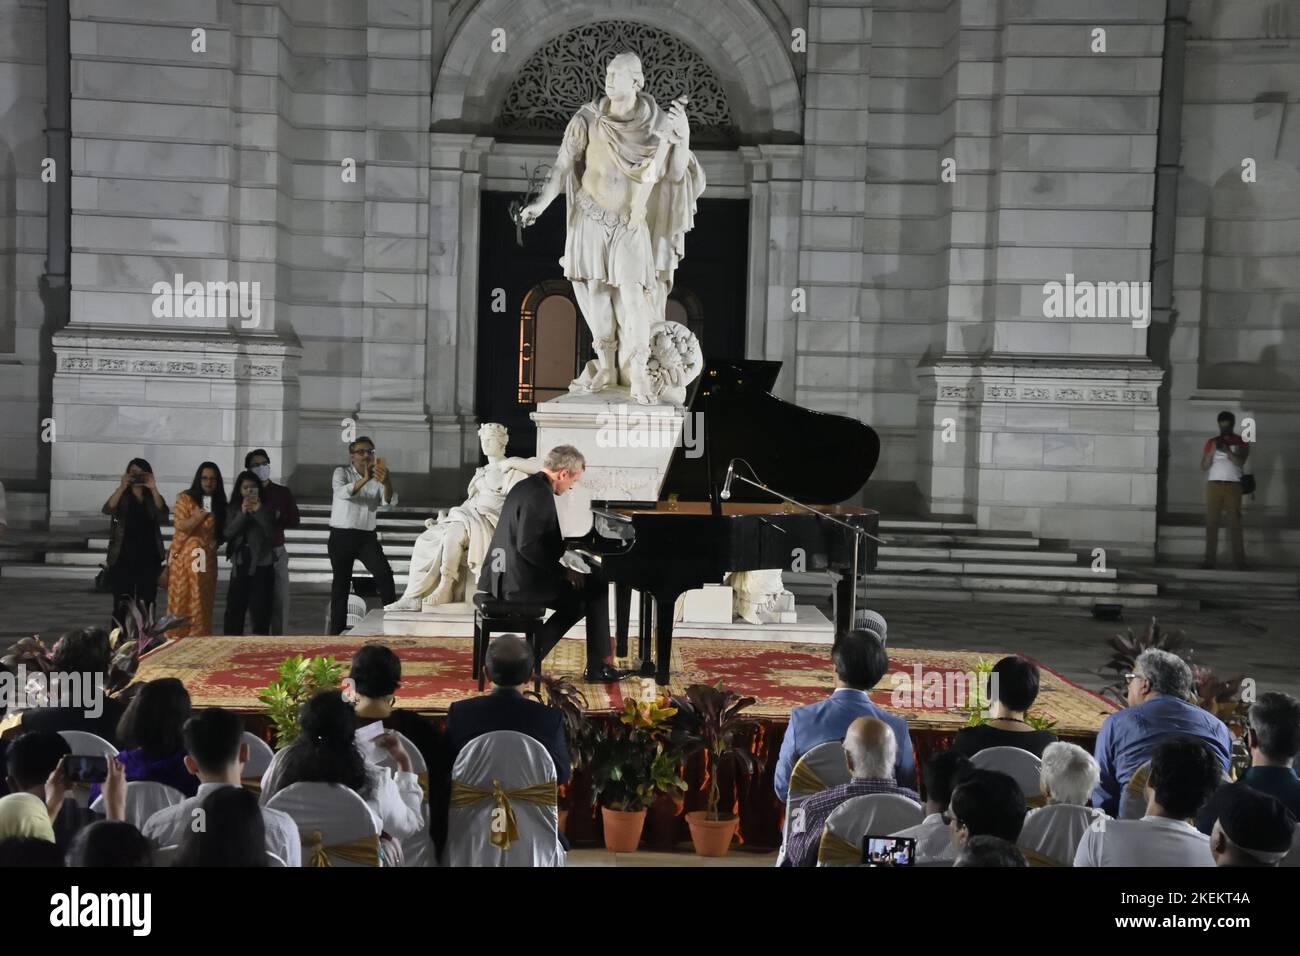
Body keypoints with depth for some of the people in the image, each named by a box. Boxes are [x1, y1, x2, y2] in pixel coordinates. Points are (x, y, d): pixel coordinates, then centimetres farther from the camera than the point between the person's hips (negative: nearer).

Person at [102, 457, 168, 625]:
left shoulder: (153, 498, 11)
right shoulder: (122, 496, 7)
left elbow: (163, 516, -9)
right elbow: (107, 510, -13)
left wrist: (154, 489, -17)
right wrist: (122, 487, -22)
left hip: (149, 558, 2)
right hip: (123, 557, -2)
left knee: (146, 604, 3)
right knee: (122, 604, -3)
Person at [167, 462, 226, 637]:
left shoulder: (219, 503, 12)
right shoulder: (185, 498, -1)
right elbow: (179, 525, -10)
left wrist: (217, 541, 4)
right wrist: (197, 518, -27)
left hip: (206, 558, 4)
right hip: (183, 557, -3)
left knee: (202, 602, 1)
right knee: (181, 599, -3)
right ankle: (176, 639, 1)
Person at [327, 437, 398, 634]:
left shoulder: (378, 478, 6)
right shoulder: (341, 473, -1)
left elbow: (390, 502, -12)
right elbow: (342, 492, -24)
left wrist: (387, 483, -34)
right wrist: (365, 479, -40)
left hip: (367, 536, 2)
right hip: (341, 536, -2)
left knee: (384, 573, -16)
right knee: (341, 583, 4)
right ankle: (337, 630, 12)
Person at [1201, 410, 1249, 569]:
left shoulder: (1241, 442, 8)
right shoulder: (1211, 442, 12)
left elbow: (1240, 462, -8)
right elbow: (1204, 467, 6)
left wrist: (1226, 450, -19)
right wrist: (1213, 449, -6)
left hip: (1233, 485, -2)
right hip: (1214, 485, 2)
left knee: (1235, 523, -6)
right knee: (1211, 522, -4)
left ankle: (1239, 561, -8)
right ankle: (1209, 560, -4)